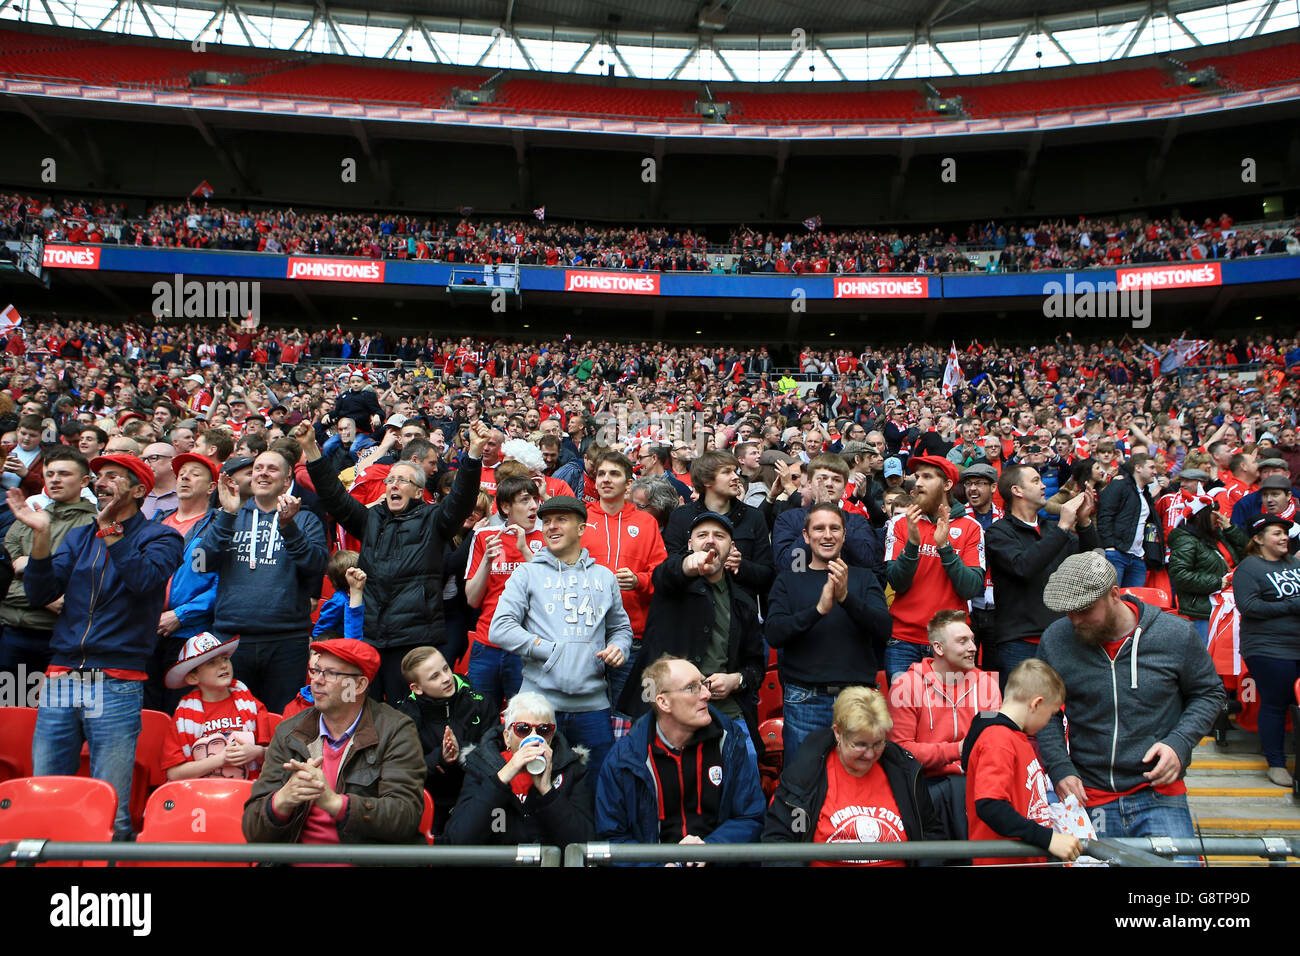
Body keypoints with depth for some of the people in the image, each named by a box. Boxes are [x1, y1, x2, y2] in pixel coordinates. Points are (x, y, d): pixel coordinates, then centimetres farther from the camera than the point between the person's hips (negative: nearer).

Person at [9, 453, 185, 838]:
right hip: (60, 678, 5)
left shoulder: (159, 537, 4)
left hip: (116, 685, -5)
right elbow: (40, 594, 7)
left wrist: (110, 528, -15)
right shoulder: (78, 537, 19)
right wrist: (40, 535, -5)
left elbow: (144, 579, -17)